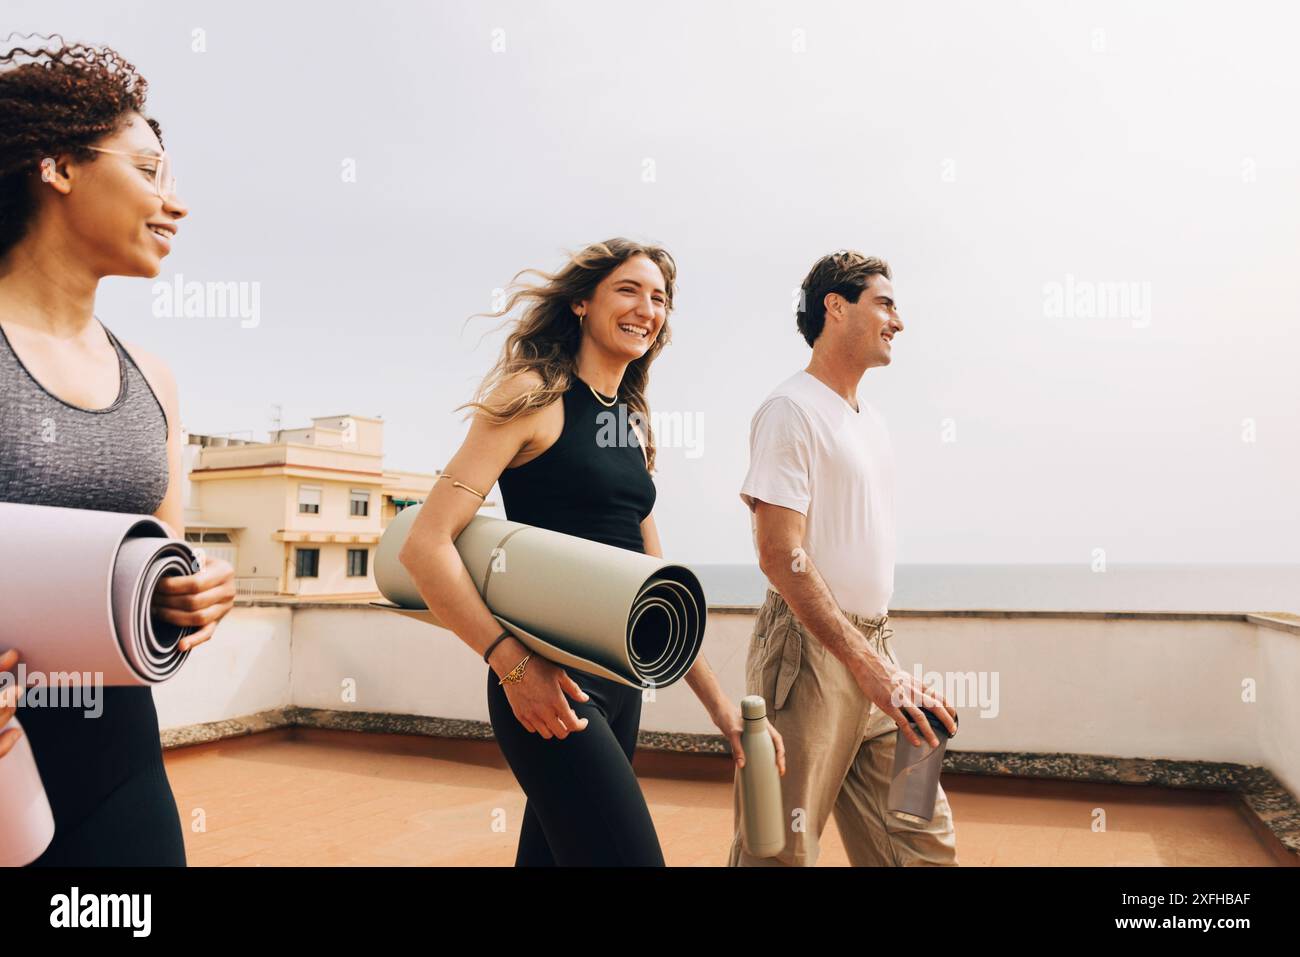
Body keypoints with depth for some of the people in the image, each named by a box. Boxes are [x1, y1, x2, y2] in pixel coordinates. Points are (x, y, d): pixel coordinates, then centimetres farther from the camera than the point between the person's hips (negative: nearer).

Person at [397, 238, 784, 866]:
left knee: (550, 851, 18)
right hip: (548, 684, -7)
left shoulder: (634, 426, 13)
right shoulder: (534, 394, -8)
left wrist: (719, 705, 12)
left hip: (621, 683, 7)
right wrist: (512, 663, -19)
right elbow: (426, 544, -14)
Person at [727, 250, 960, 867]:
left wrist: (886, 663, 17)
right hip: (810, 648, -8)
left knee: (925, 840, 12)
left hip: (873, 649, 8)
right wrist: (868, 665, -23)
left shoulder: (869, 419, 16)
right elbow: (780, 555, -19)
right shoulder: (790, 410, -11)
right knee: (783, 849, 2)